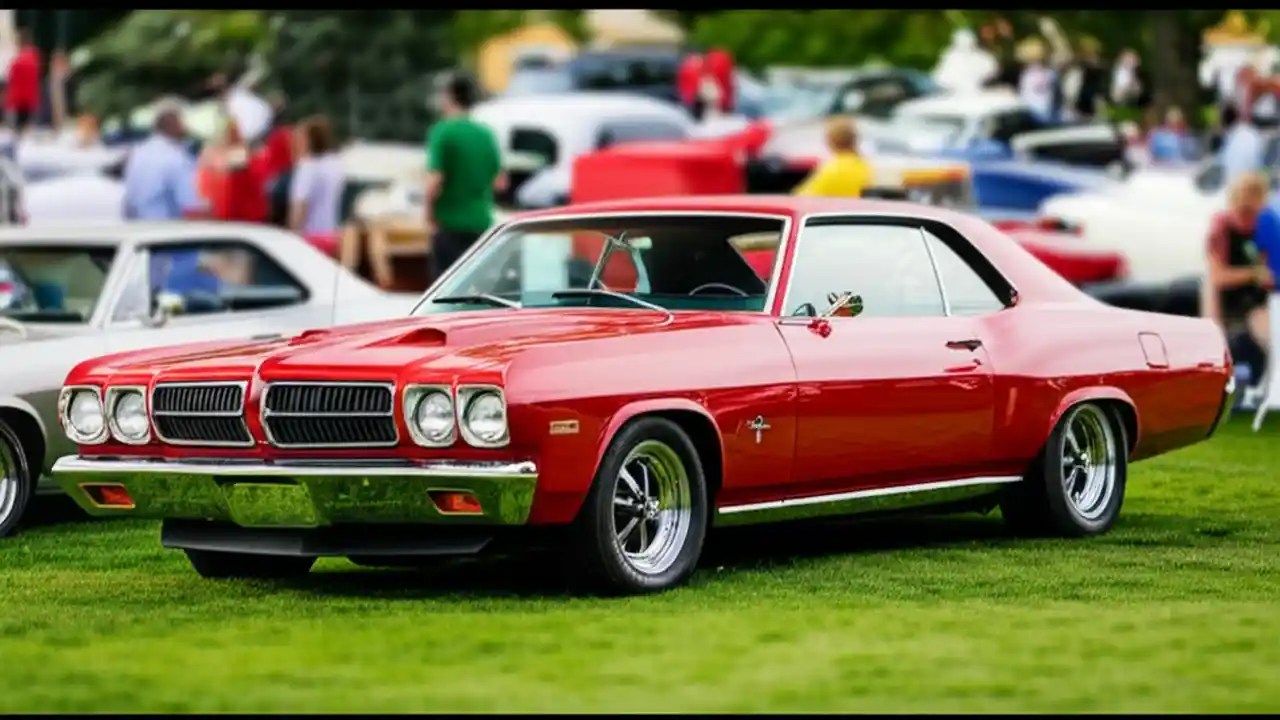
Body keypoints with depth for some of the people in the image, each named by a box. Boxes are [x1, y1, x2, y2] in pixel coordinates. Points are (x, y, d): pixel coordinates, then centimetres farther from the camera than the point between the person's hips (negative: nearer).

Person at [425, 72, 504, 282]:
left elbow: (434, 182, -17)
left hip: (450, 225, -6)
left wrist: (430, 214, -3)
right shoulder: (485, 135, 8)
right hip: (481, 223, 6)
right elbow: (500, 182, 13)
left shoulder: (442, 132, -11)